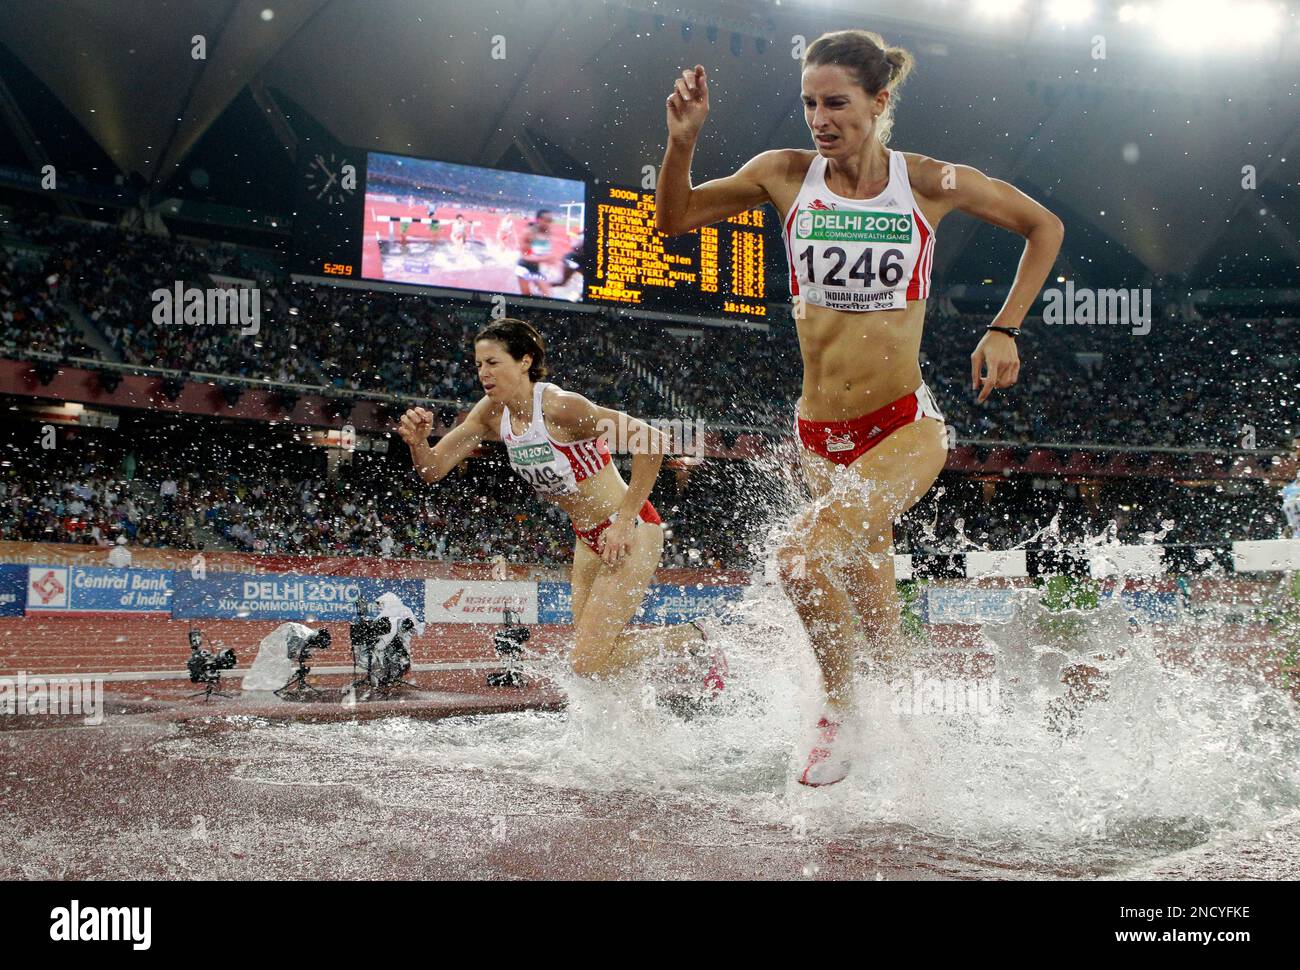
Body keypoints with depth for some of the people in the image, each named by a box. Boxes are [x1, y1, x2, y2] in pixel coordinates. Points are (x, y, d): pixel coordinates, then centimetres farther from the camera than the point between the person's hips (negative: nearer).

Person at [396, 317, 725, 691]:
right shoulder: (491, 413, -3)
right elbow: (433, 469, 1)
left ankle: (693, 638, 8)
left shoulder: (559, 407, -26)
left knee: (587, 664, -11)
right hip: (588, 538, 8)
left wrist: (625, 521, -24)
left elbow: (651, 440, -26)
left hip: (631, 533, -8)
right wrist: (418, 442, -23)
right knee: (591, 655, 10)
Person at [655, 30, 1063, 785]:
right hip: (822, 436, 4)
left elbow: (1045, 226, 8)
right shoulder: (786, 175, -2)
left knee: (805, 557, -28)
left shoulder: (932, 184, -7)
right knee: (876, 626, 14)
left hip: (906, 427, -3)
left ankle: (840, 709, -3)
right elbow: (675, 220, 8)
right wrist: (683, 140, -10)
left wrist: (1004, 330, -1)